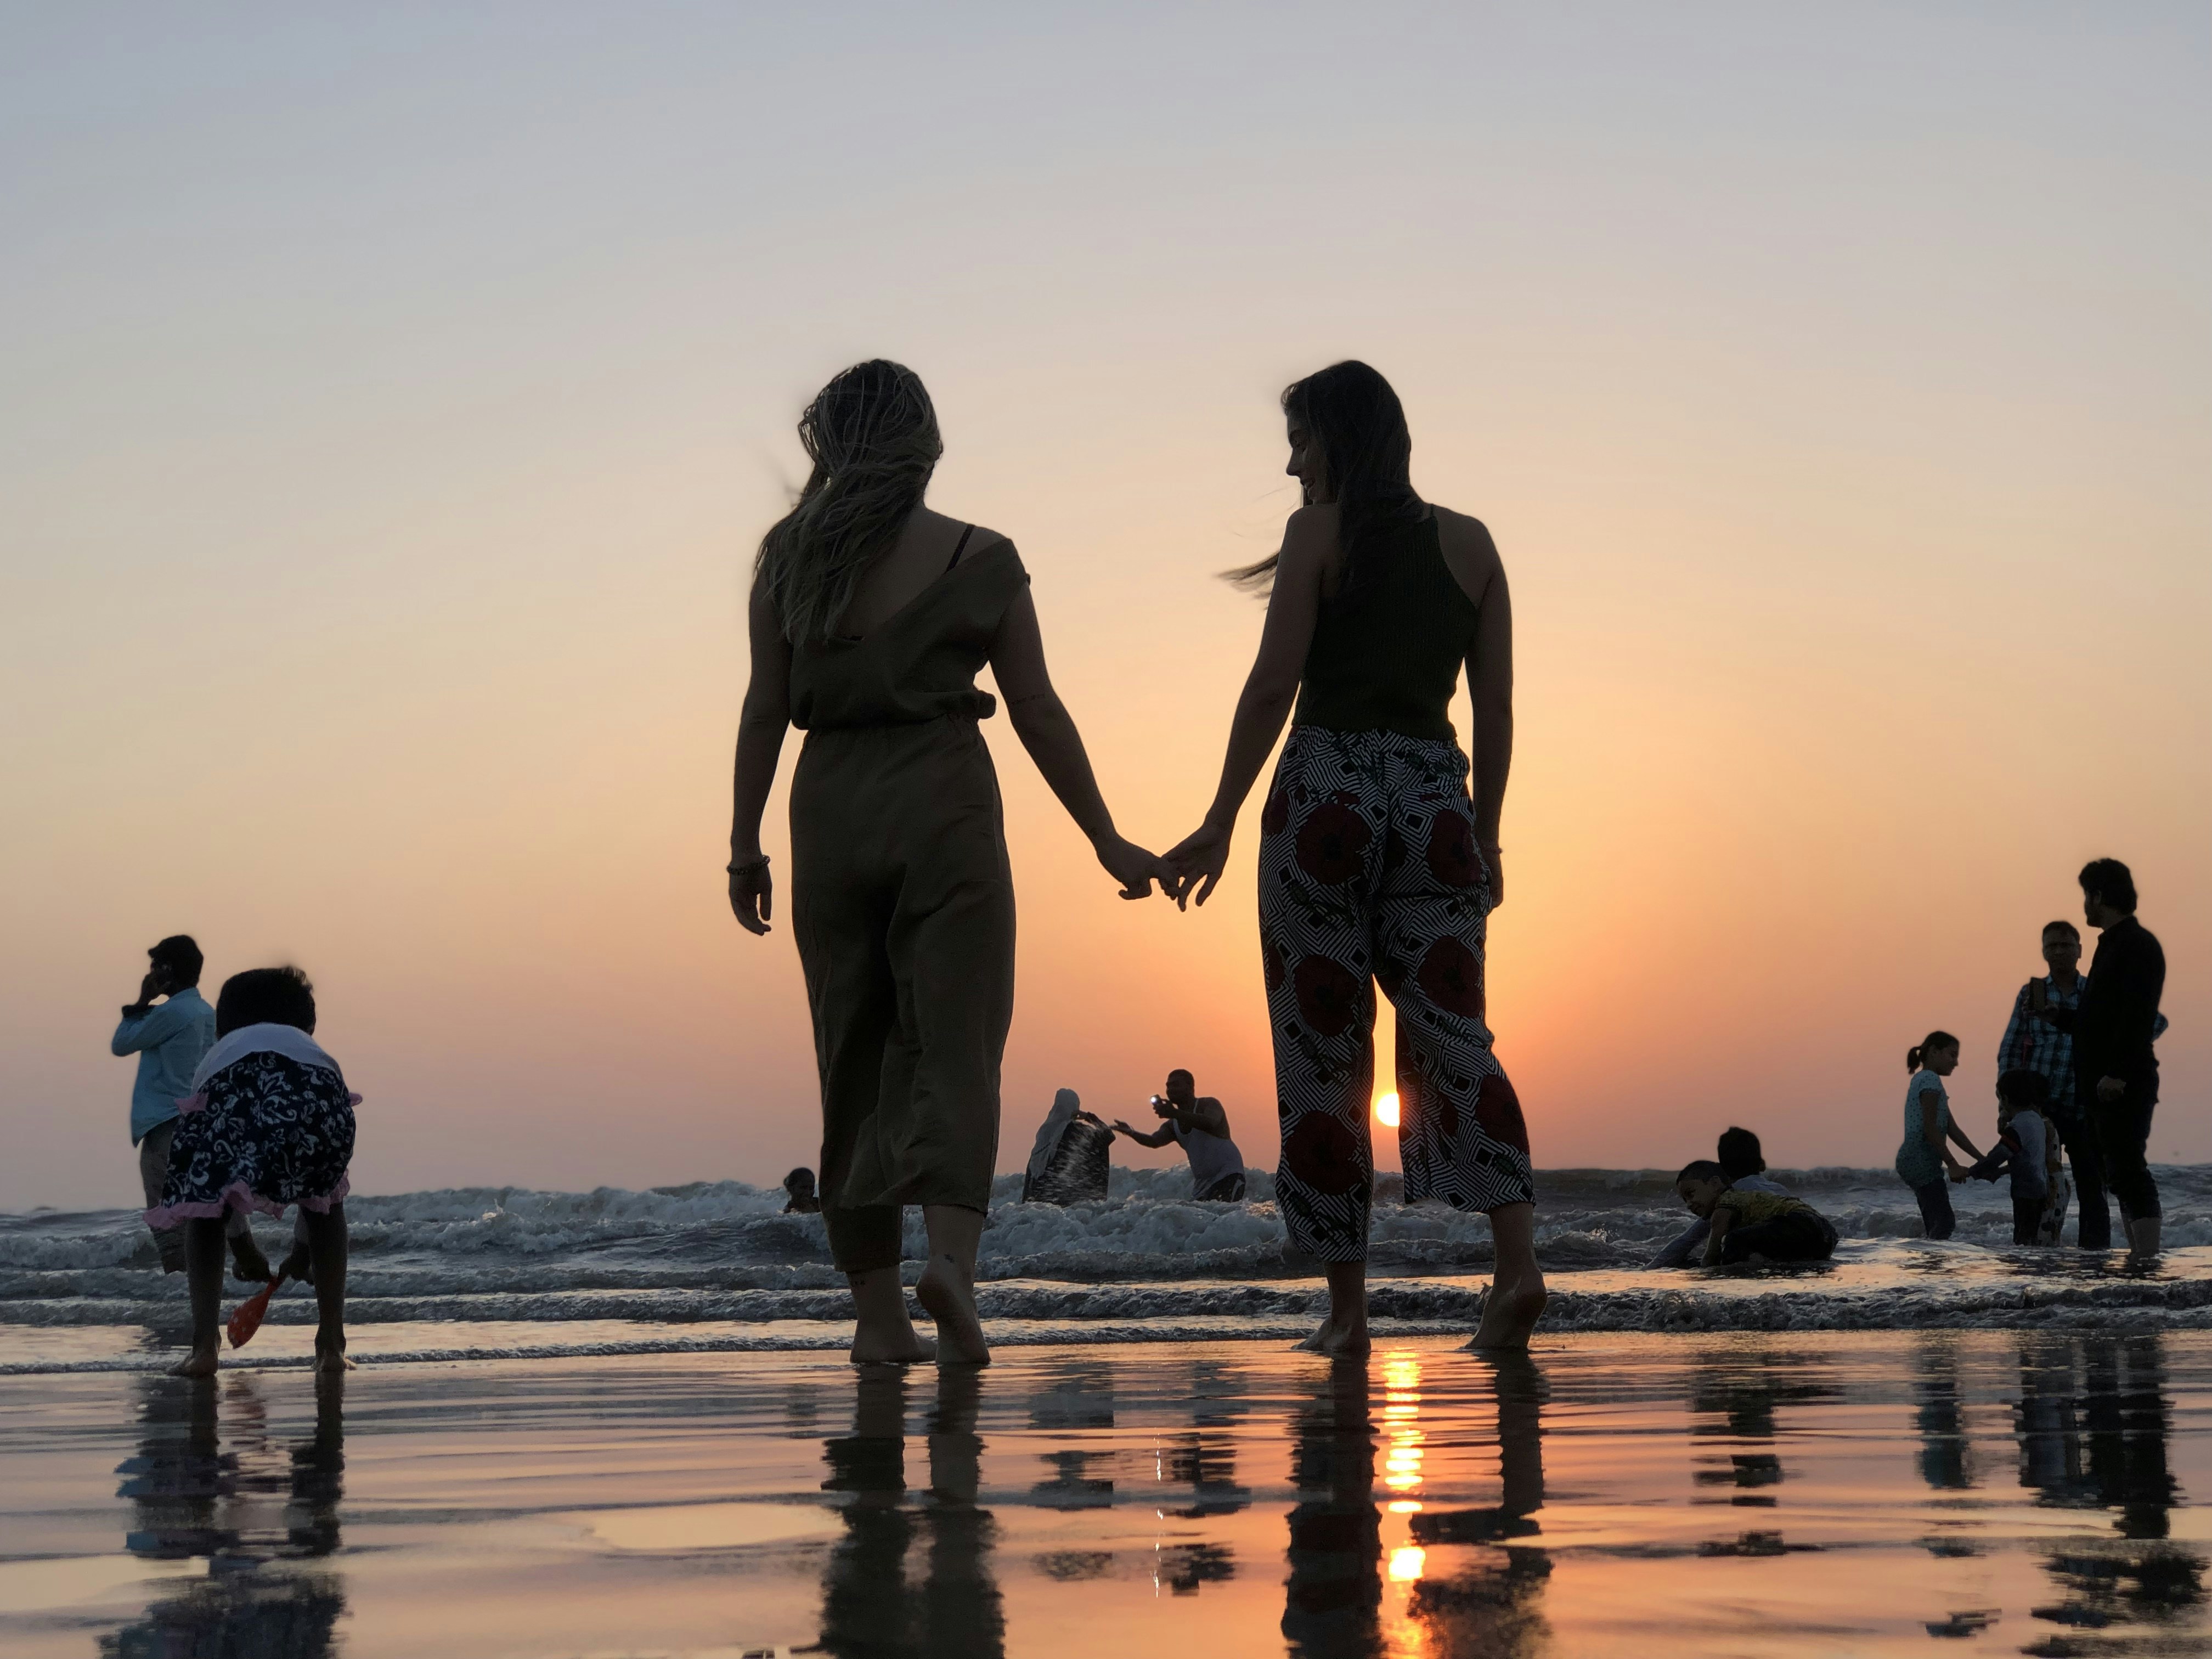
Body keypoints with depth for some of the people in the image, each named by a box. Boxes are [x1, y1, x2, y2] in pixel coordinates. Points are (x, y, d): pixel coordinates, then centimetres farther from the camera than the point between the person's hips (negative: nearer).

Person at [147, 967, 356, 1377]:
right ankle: (331, 1344, 27)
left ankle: (204, 1345, 12)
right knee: (323, 1197, 31)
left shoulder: (217, 1057, 43)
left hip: (231, 1089, 0)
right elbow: (316, 1182, 48)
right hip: (314, 1091, 1)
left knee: (207, 1207, 27)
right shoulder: (313, 1049, 44)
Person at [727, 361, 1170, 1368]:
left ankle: (877, 1307, 10)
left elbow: (766, 708, 2)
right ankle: (951, 1255, -24)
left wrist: (745, 840, 10)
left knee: (854, 1059, 9)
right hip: (944, 803, -2)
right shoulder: (979, 560, -1)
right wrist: (1106, 839, 7)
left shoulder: (790, 556, 3)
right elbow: (1038, 714, 0)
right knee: (955, 1042, -1)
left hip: (831, 807, 2)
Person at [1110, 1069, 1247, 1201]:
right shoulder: (1172, 1125, 13)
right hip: (1202, 1184, 7)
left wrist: (1175, 1113, -39)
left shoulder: (1208, 1104, -5)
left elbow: (1211, 1123, -29)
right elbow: (1155, 1141, -7)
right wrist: (1132, 1133, -29)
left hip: (1228, 1175, -7)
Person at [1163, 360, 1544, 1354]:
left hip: (1326, 791, -4)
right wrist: (1487, 837, 17)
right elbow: (1496, 707, 11)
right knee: (1452, 1031, 3)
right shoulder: (1471, 543, 11)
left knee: (1322, 1051, 2)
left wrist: (1221, 822, -5)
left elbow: (1274, 686, -7)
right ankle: (1518, 1255, -17)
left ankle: (1347, 1308, 4)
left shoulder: (1320, 531, -1)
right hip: (1437, 797, 4)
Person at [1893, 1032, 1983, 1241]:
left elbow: (1952, 1129, 20)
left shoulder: (1923, 1080, 23)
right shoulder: (1930, 1080, -8)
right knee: (1944, 1222, -14)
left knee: (1936, 1225, 7)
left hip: (1913, 1161, 10)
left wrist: (1983, 1160, 16)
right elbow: (1930, 1128, -18)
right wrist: (1953, 1165, -19)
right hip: (1921, 1162, -10)